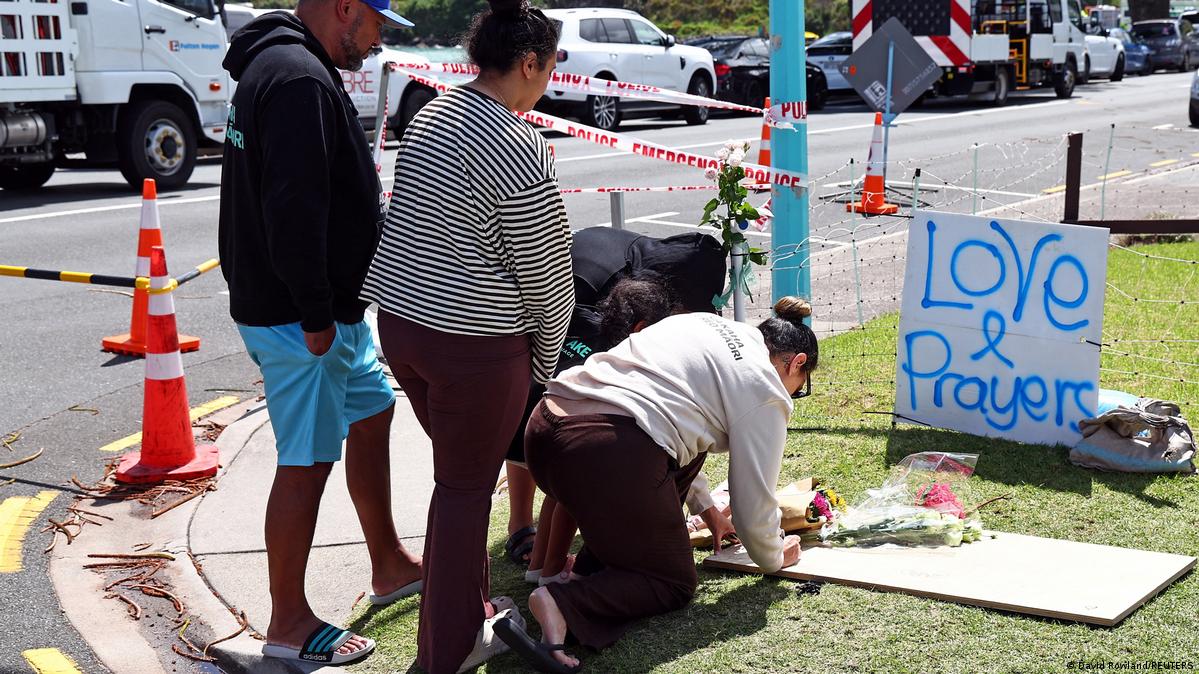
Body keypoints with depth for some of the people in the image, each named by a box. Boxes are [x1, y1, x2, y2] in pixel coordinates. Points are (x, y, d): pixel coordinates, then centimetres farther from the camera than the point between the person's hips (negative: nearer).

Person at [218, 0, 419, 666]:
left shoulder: (279, 65, 14)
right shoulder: (299, 79, -21)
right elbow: (294, 210, -28)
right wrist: (315, 316, -23)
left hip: (331, 309, 11)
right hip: (299, 318, -11)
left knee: (372, 412, 22)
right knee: (307, 462, -2)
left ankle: (389, 565, 36)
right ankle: (289, 623, 11)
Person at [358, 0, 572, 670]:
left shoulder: (432, 115, 7)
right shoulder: (519, 150, -18)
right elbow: (545, 274, -13)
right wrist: (544, 360, 3)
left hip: (401, 318, 8)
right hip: (474, 344, -8)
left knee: (463, 471, 23)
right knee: (465, 489, 6)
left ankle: (471, 604, 39)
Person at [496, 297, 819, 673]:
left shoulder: (706, 323, 28)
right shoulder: (765, 390, 7)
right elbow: (754, 499, 9)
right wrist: (773, 557, 30)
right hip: (609, 454, -8)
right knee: (674, 584, 13)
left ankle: (598, 558, 18)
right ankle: (563, 603, -14)